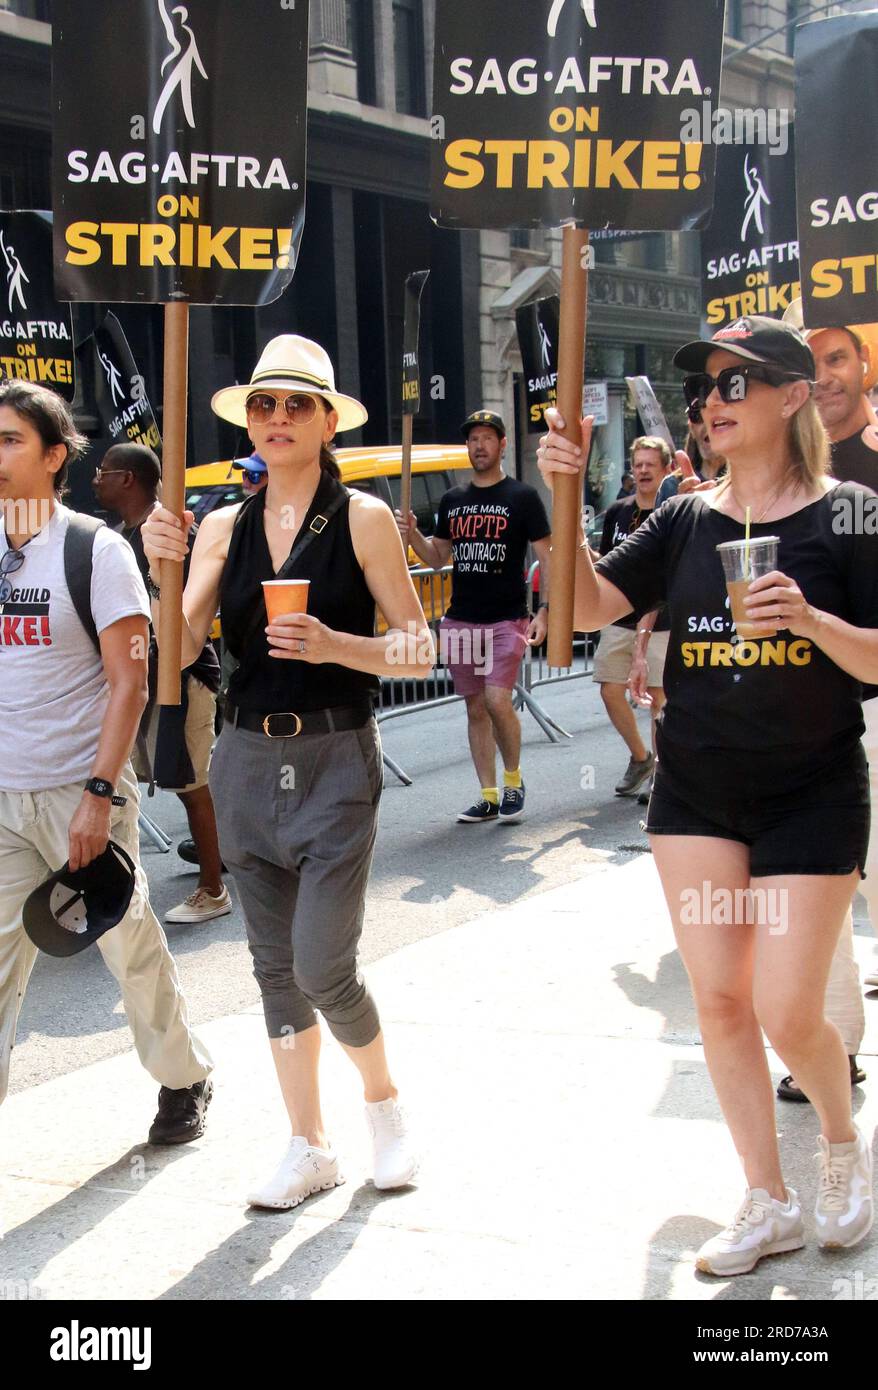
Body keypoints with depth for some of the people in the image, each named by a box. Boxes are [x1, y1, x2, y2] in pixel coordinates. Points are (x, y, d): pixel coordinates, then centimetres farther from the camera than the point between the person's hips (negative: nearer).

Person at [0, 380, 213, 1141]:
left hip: (81, 789, -4)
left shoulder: (96, 549, -6)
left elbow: (128, 681, -9)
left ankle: (186, 1079, 29)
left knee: (130, 943, 8)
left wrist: (99, 793, -16)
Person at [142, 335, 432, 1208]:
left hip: (334, 760, -4)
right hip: (246, 759, 5)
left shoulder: (362, 519, -4)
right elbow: (179, 649, -1)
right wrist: (163, 570, -17)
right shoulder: (222, 528, 7)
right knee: (274, 966, 10)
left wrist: (333, 645, -21)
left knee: (322, 967, -8)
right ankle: (308, 1147, 25)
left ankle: (384, 1103, 22)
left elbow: (418, 650, -5)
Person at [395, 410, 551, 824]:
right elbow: (438, 558, 17)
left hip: (506, 620, -5)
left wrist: (544, 611, -12)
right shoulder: (452, 500, 12)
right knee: (475, 708, 7)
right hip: (460, 622, 5)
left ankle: (513, 779, 6)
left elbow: (547, 557, -2)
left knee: (497, 700, -17)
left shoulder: (522, 496, -2)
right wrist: (412, 535, -2)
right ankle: (488, 797, 14)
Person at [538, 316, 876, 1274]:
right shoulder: (686, 521, 4)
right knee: (718, 1000, 4)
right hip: (696, 791, 4)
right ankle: (768, 1204, 20)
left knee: (786, 1012, -4)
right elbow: (588, 603, -5)